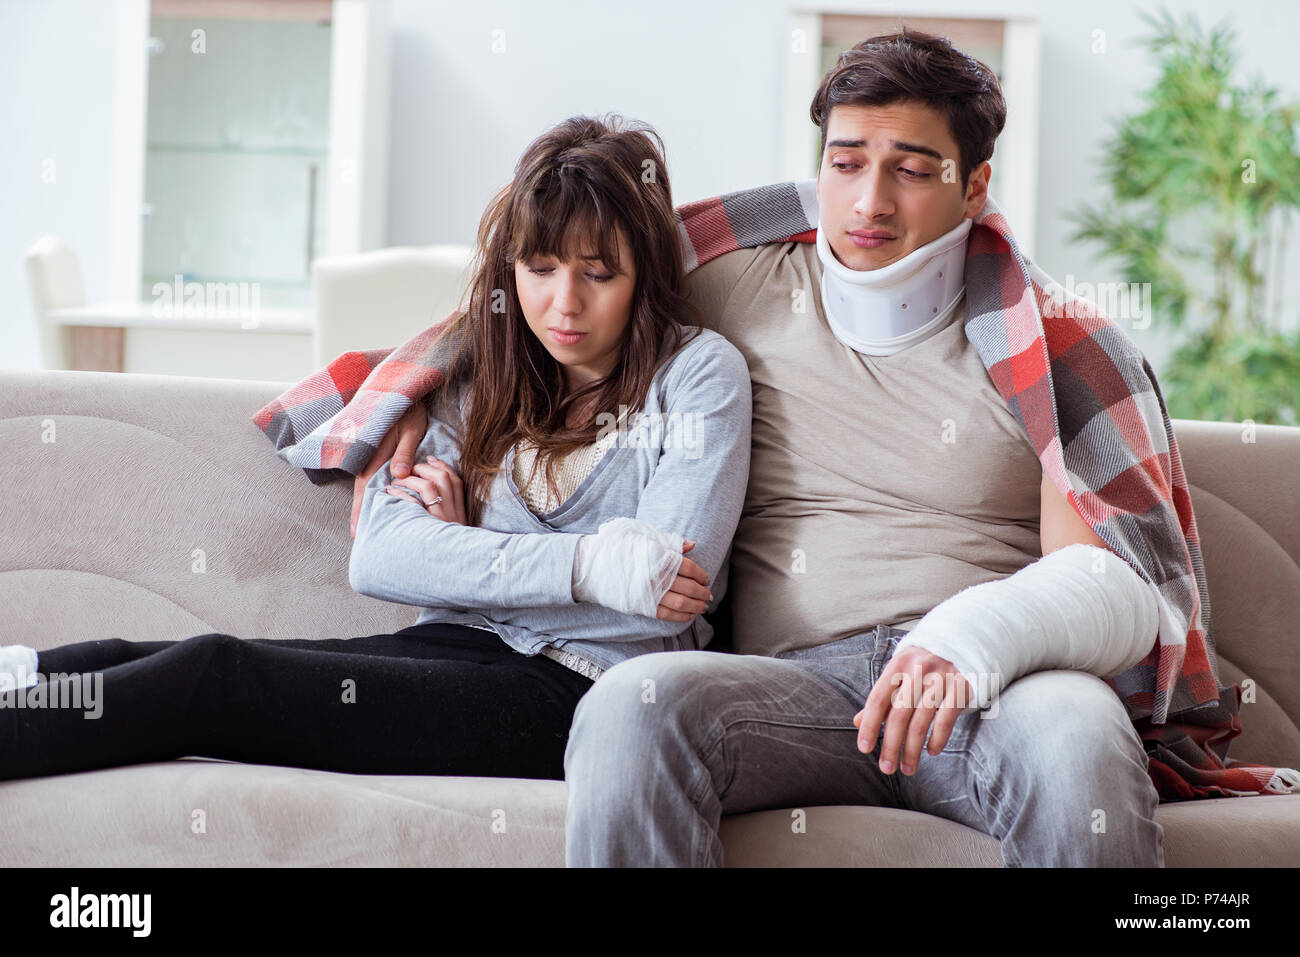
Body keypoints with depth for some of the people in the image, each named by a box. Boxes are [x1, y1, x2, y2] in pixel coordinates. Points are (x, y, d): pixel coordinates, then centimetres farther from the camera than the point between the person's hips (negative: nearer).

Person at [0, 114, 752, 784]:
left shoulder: (699, 374, 2)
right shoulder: (472, 368, 15)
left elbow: (661, 600, -11)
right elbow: (379, 559, -1)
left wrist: (467, 553, -4)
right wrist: (589, 565, -12)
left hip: (576, 689, -5)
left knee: (214, 675, -25)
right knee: (131, 661, -20)